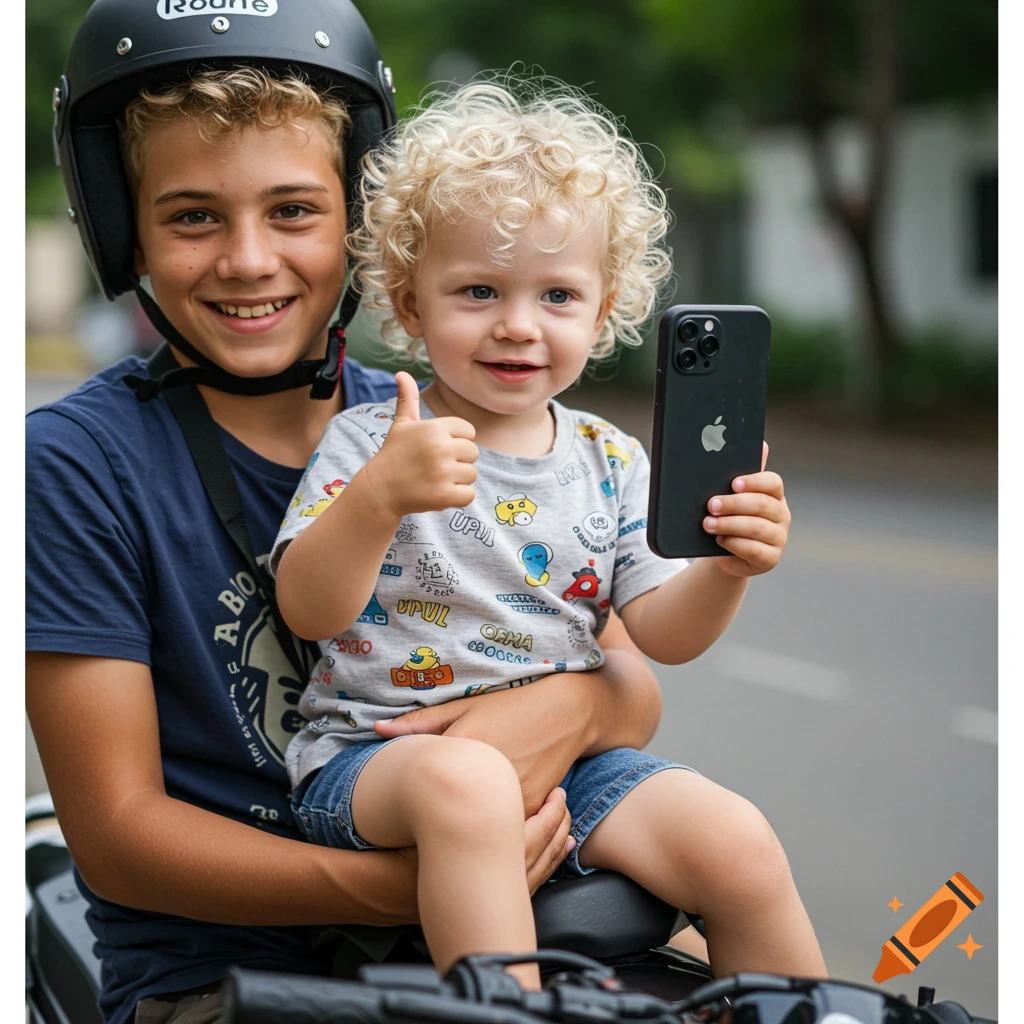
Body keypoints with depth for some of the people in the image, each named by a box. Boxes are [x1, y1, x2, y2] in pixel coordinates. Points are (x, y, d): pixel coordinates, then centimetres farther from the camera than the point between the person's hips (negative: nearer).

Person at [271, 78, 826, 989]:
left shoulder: (611, 461, 10)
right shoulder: (369, 442, -4)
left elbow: (664, 634, 7)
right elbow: (309, 612, -16)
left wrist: (726, 570, -14)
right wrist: (380, 498, -34)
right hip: (377, 757, -4)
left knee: (741, 846, -14)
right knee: (466, 780, -37)